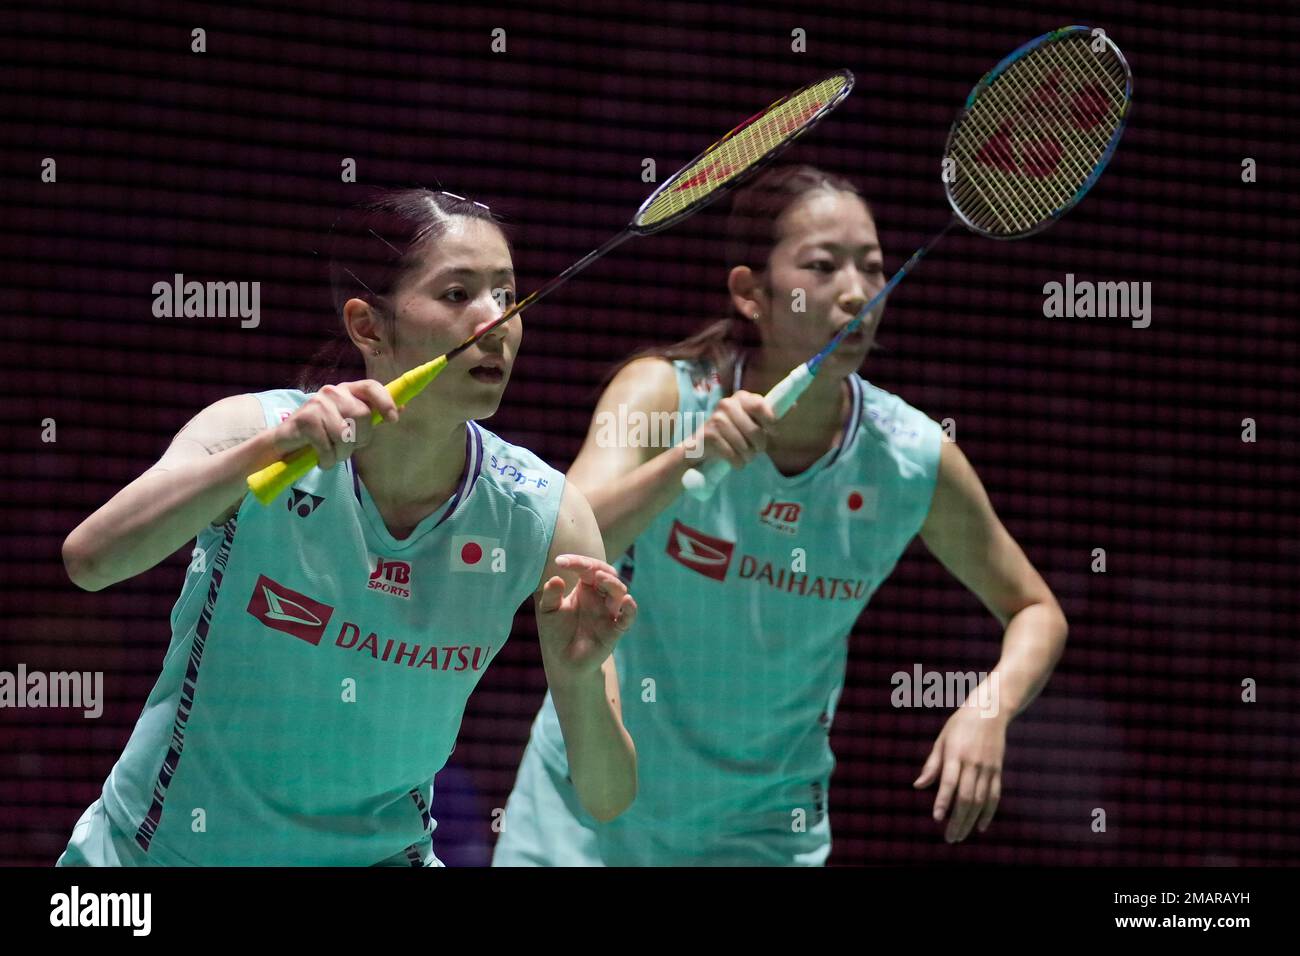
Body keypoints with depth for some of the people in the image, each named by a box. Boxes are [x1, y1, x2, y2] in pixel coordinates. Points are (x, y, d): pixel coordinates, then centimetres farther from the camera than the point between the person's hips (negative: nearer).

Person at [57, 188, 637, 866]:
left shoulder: (545, 516, -12)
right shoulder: (254, 436, -17)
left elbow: (606, 802, -12)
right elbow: (89, 559, -35)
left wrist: (580, 679, -31)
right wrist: (269, 447, -44)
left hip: (380, 852, 3)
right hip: (155, 850, -2)